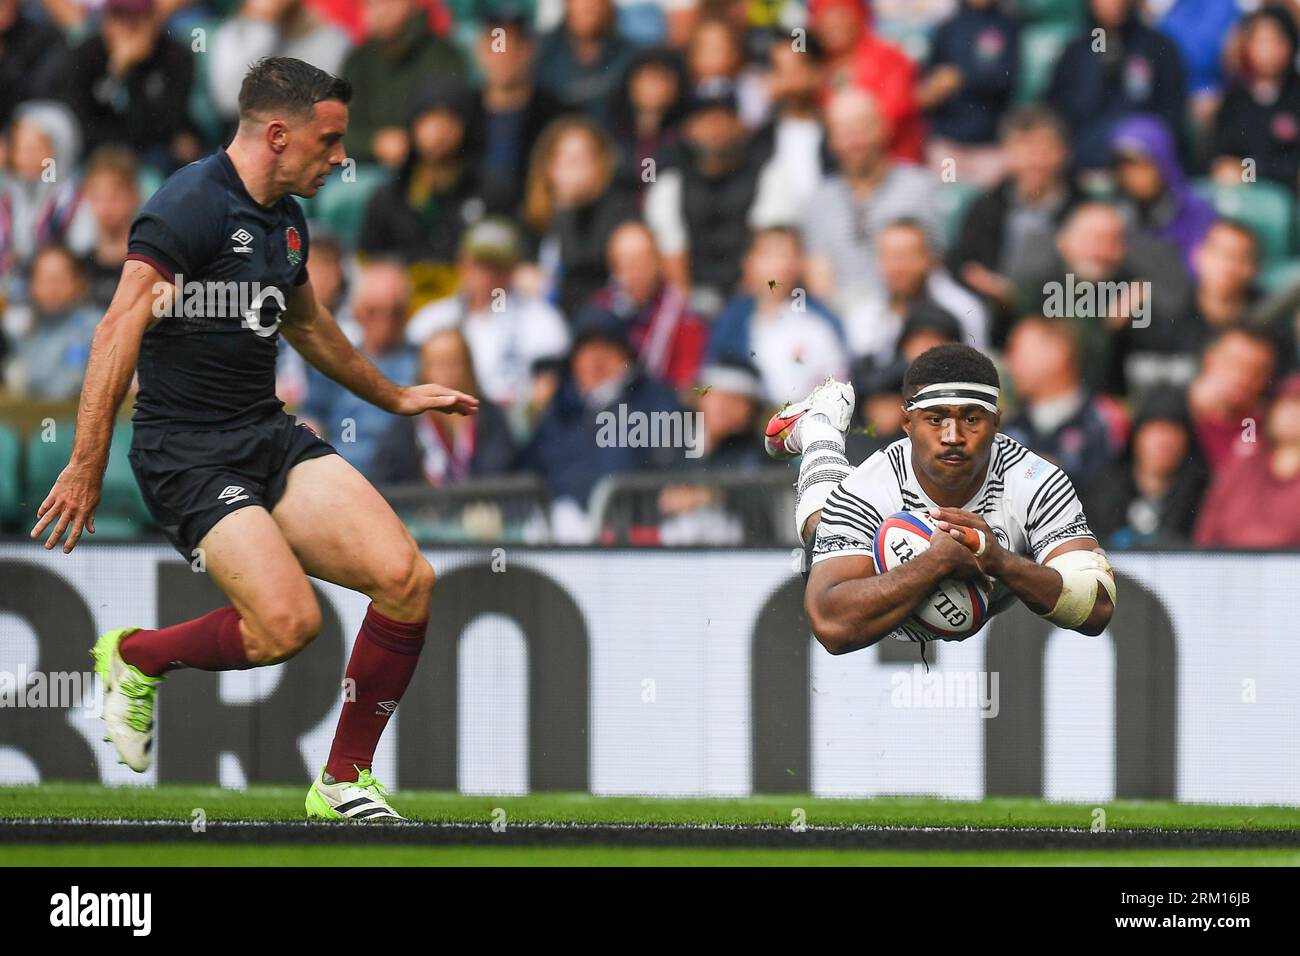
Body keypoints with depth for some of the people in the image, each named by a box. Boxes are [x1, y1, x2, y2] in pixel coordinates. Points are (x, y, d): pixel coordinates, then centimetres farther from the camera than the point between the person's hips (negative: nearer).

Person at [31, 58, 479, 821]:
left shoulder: (287, 219, 13)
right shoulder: (192, 206, -15)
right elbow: (120, 330, -21)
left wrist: (394, 396, 44)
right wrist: (87, 466, -27)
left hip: (270, 435, 8)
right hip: (187, 452, -8)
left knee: (408, 578, -11)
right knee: (289, 623, -25)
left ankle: (345, 781, 4)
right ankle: (135, 657, 5)